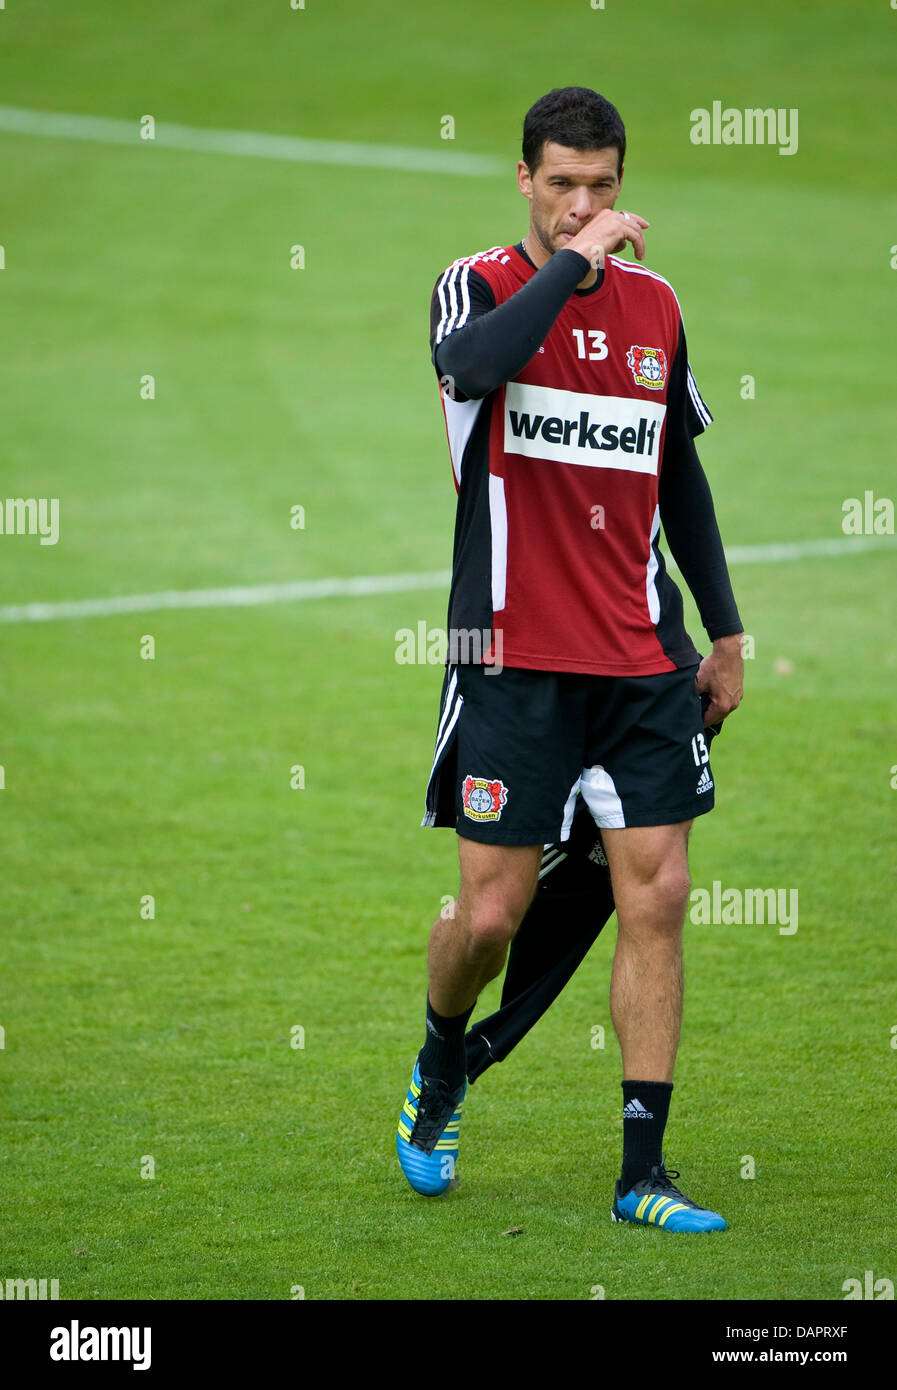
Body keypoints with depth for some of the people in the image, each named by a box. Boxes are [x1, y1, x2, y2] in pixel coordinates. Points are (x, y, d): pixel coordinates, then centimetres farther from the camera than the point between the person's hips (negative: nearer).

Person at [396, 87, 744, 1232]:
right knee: (491, 912, -3)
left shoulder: (656, 308, 11)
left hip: (643, 663, 4)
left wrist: (725, 631, 19)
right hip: (514, 657, -4)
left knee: (657, 898, -3)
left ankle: (642, 1174, 1)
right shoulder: (480, 285, -3)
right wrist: (572, 262, -23)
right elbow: (473, 365, -28)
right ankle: (439, 1071, 29)